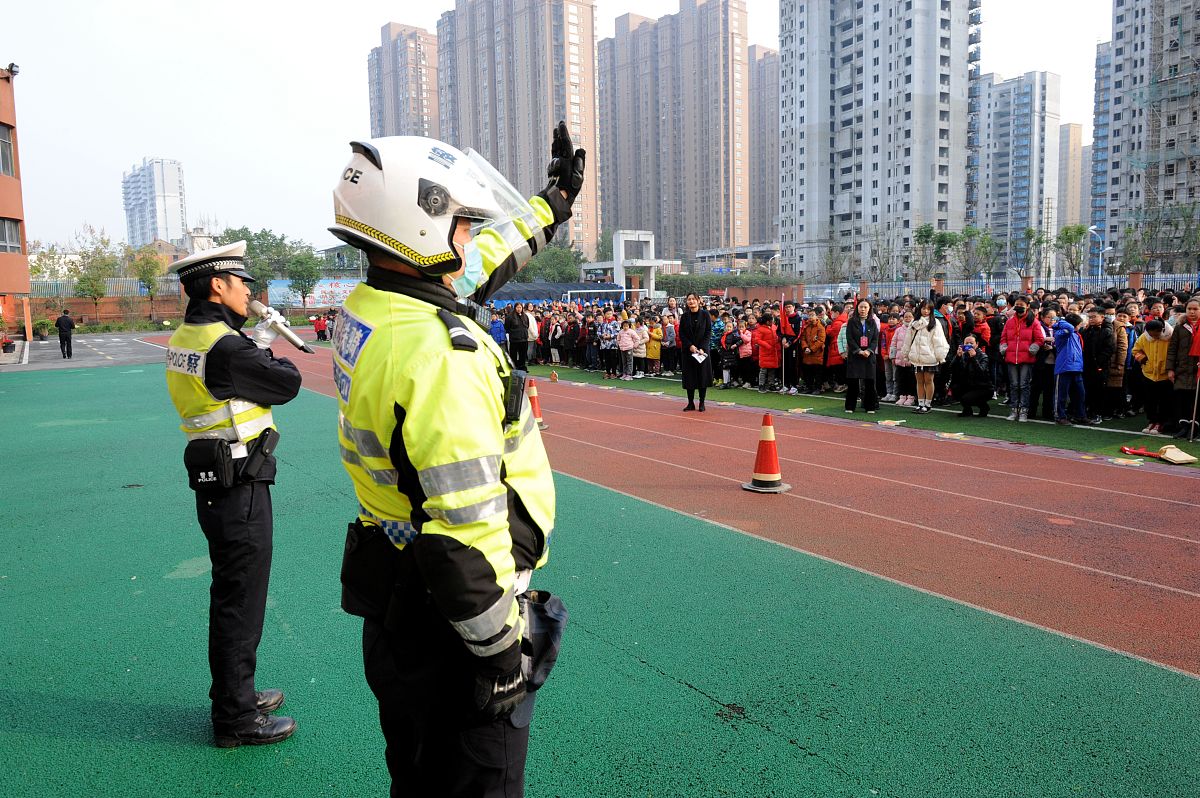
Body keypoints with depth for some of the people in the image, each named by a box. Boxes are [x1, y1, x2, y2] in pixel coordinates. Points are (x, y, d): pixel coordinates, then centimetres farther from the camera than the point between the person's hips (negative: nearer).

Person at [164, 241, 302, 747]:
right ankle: (236, 720, 15)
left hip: (214, 484, 10)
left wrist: (256, 342, 9)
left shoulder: (185, 338, 9)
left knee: (232, 595, 21)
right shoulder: (224, 346, -21)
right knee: (240, 601, 1)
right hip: (239, 486, -10)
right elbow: (287, 384, -14)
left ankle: (235, 695, 37)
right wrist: (267, 351, 3)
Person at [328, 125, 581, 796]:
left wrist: (553, 204, 29)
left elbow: (476, 263, 18)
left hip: (394, 597, 9)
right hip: (450, 618, -9)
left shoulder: (367, 309, 1)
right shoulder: (439, 353, -29)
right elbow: (464, 529, -31)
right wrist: (503, 650, -19)